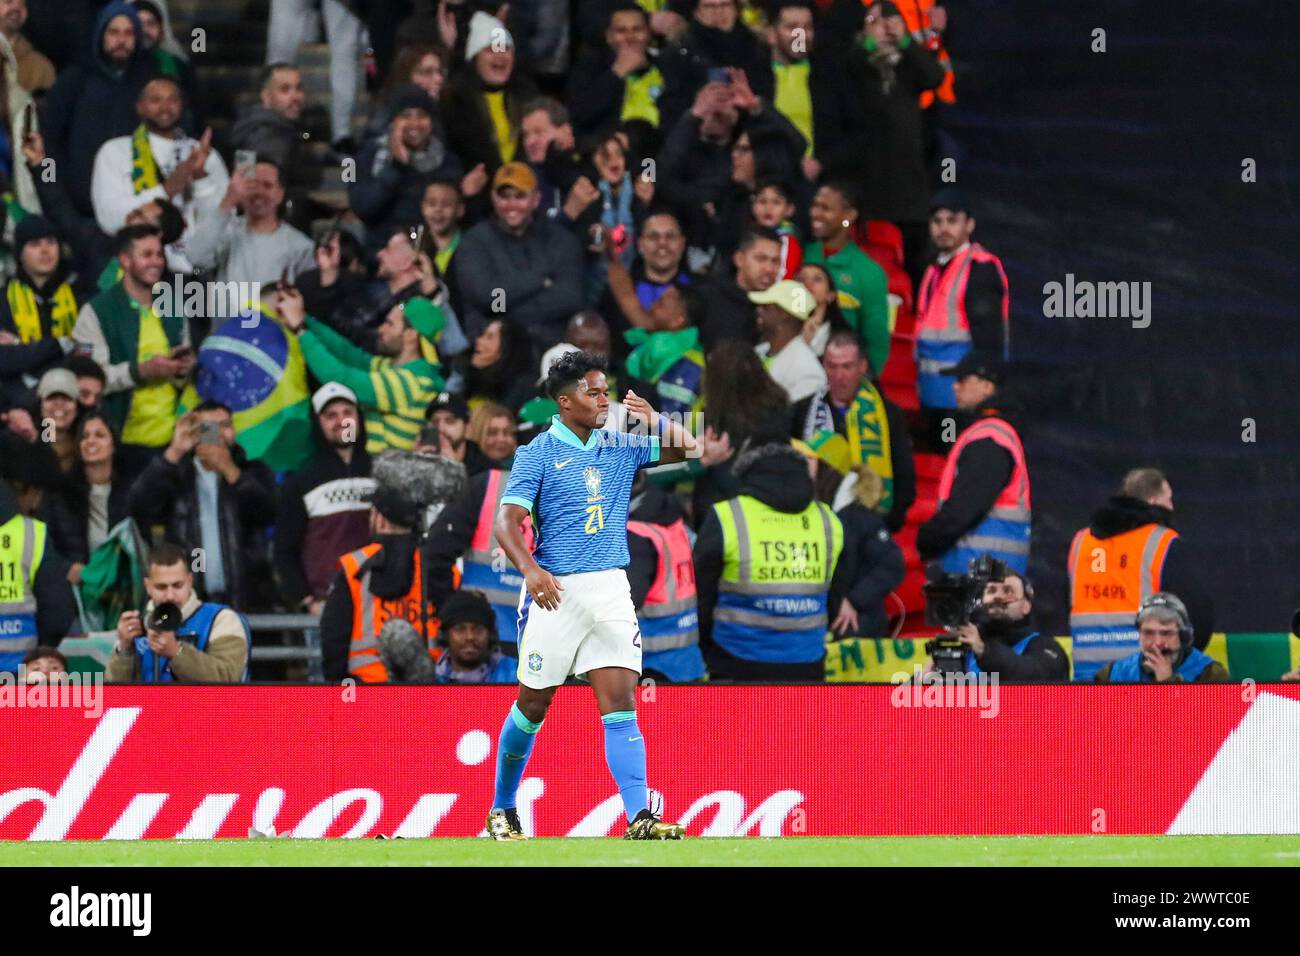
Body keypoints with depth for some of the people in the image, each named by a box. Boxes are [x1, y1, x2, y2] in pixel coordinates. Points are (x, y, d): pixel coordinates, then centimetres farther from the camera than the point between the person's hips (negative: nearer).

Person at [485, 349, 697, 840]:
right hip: (555, 593, -3)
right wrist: (530, 569, -30)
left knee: (620, 702, -8)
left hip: (611, 591, 3)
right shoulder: (538, 453, -5)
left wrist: (654, 421, -5)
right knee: (533, 705, 7)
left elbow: (686, 449, 14)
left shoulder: (621, 446, 10)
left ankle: (639, 819, -15)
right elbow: (506, 522, -13)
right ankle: (502, 813, 23)